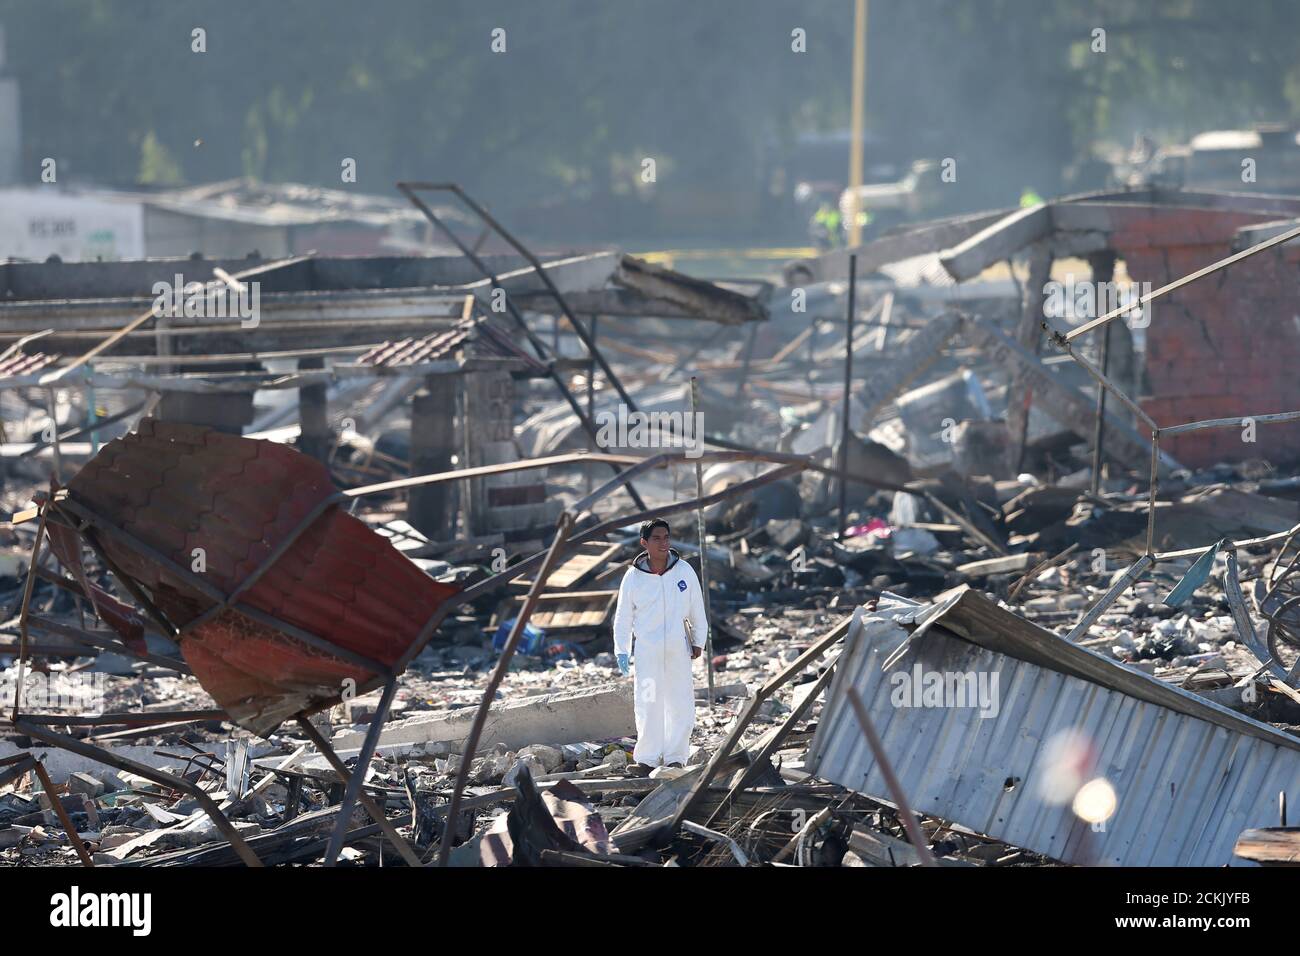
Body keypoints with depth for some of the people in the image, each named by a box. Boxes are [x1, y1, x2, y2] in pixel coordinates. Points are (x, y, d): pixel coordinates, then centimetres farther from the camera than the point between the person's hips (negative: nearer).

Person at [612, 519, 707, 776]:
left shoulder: (684, 571, -1)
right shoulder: (633, 577, -4)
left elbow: (697, 609, 9)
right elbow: (623, 617, 4)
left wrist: (698, 641, 12)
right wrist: (621, 651, 0)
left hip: (678, 648, 2)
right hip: (646, 648, -2)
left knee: (681, 705, 2)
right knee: (648, 705, -6)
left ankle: (674, 758, 12)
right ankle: (647, 759, -1)